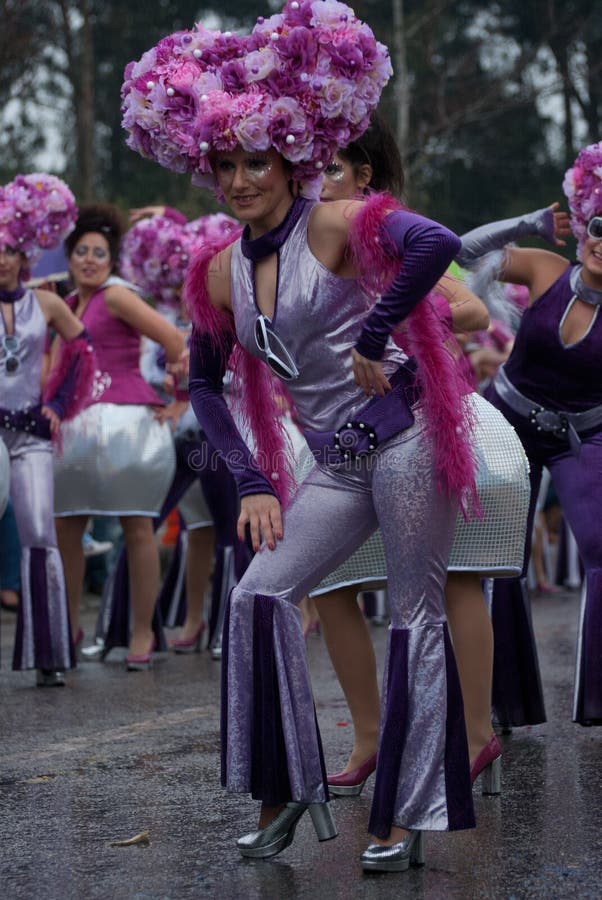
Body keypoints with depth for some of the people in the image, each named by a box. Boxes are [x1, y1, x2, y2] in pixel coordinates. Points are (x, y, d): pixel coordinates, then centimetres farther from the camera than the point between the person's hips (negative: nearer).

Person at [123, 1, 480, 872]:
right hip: (336, 466, 7)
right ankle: (289, 790, 7)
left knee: (416, 613, -3)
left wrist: (373, 340, -22)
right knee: (259, 594, -3)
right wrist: (253, 480, 7)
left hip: (403, 440, -7)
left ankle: (406, 817, 2)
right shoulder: (221, 271, 8)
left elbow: (436, 244, -28)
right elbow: (205, 383, 16)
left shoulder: (332, 225, -11)